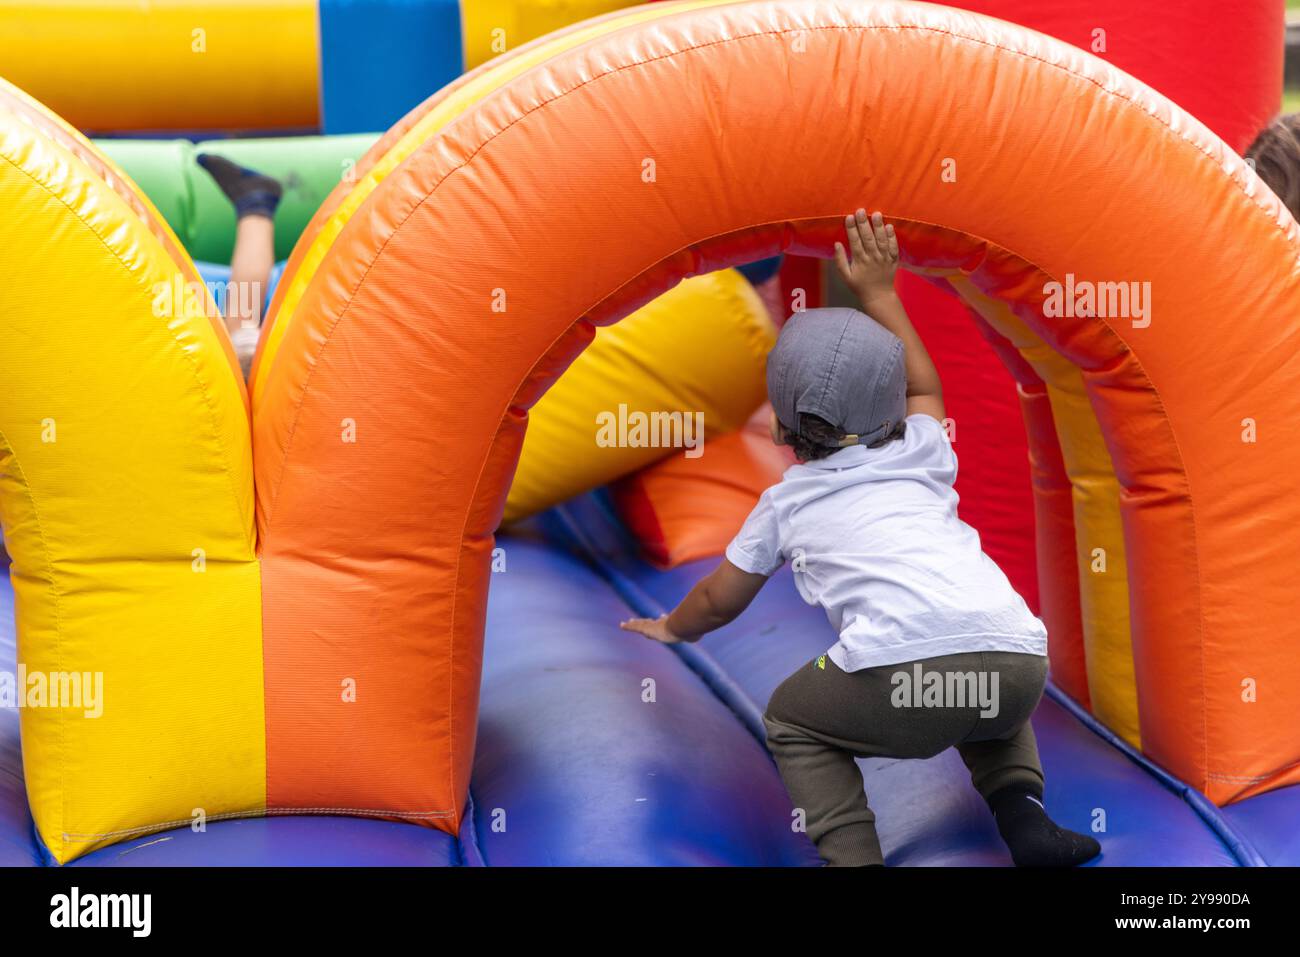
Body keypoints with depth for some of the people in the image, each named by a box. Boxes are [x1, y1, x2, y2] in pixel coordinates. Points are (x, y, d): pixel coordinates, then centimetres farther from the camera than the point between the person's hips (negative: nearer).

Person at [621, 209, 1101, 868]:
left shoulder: (785, 502, 22)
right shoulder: (920, 456, 27)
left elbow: (720, 601, 36)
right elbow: (921, 384, 51)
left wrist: (670, 628, 57)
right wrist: (877, 292, 56)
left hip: (902, 669, -4)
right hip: (1018, 663, 4)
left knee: (790, 720, 25)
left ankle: (853, 856, 4)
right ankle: (1022, 813, 18)